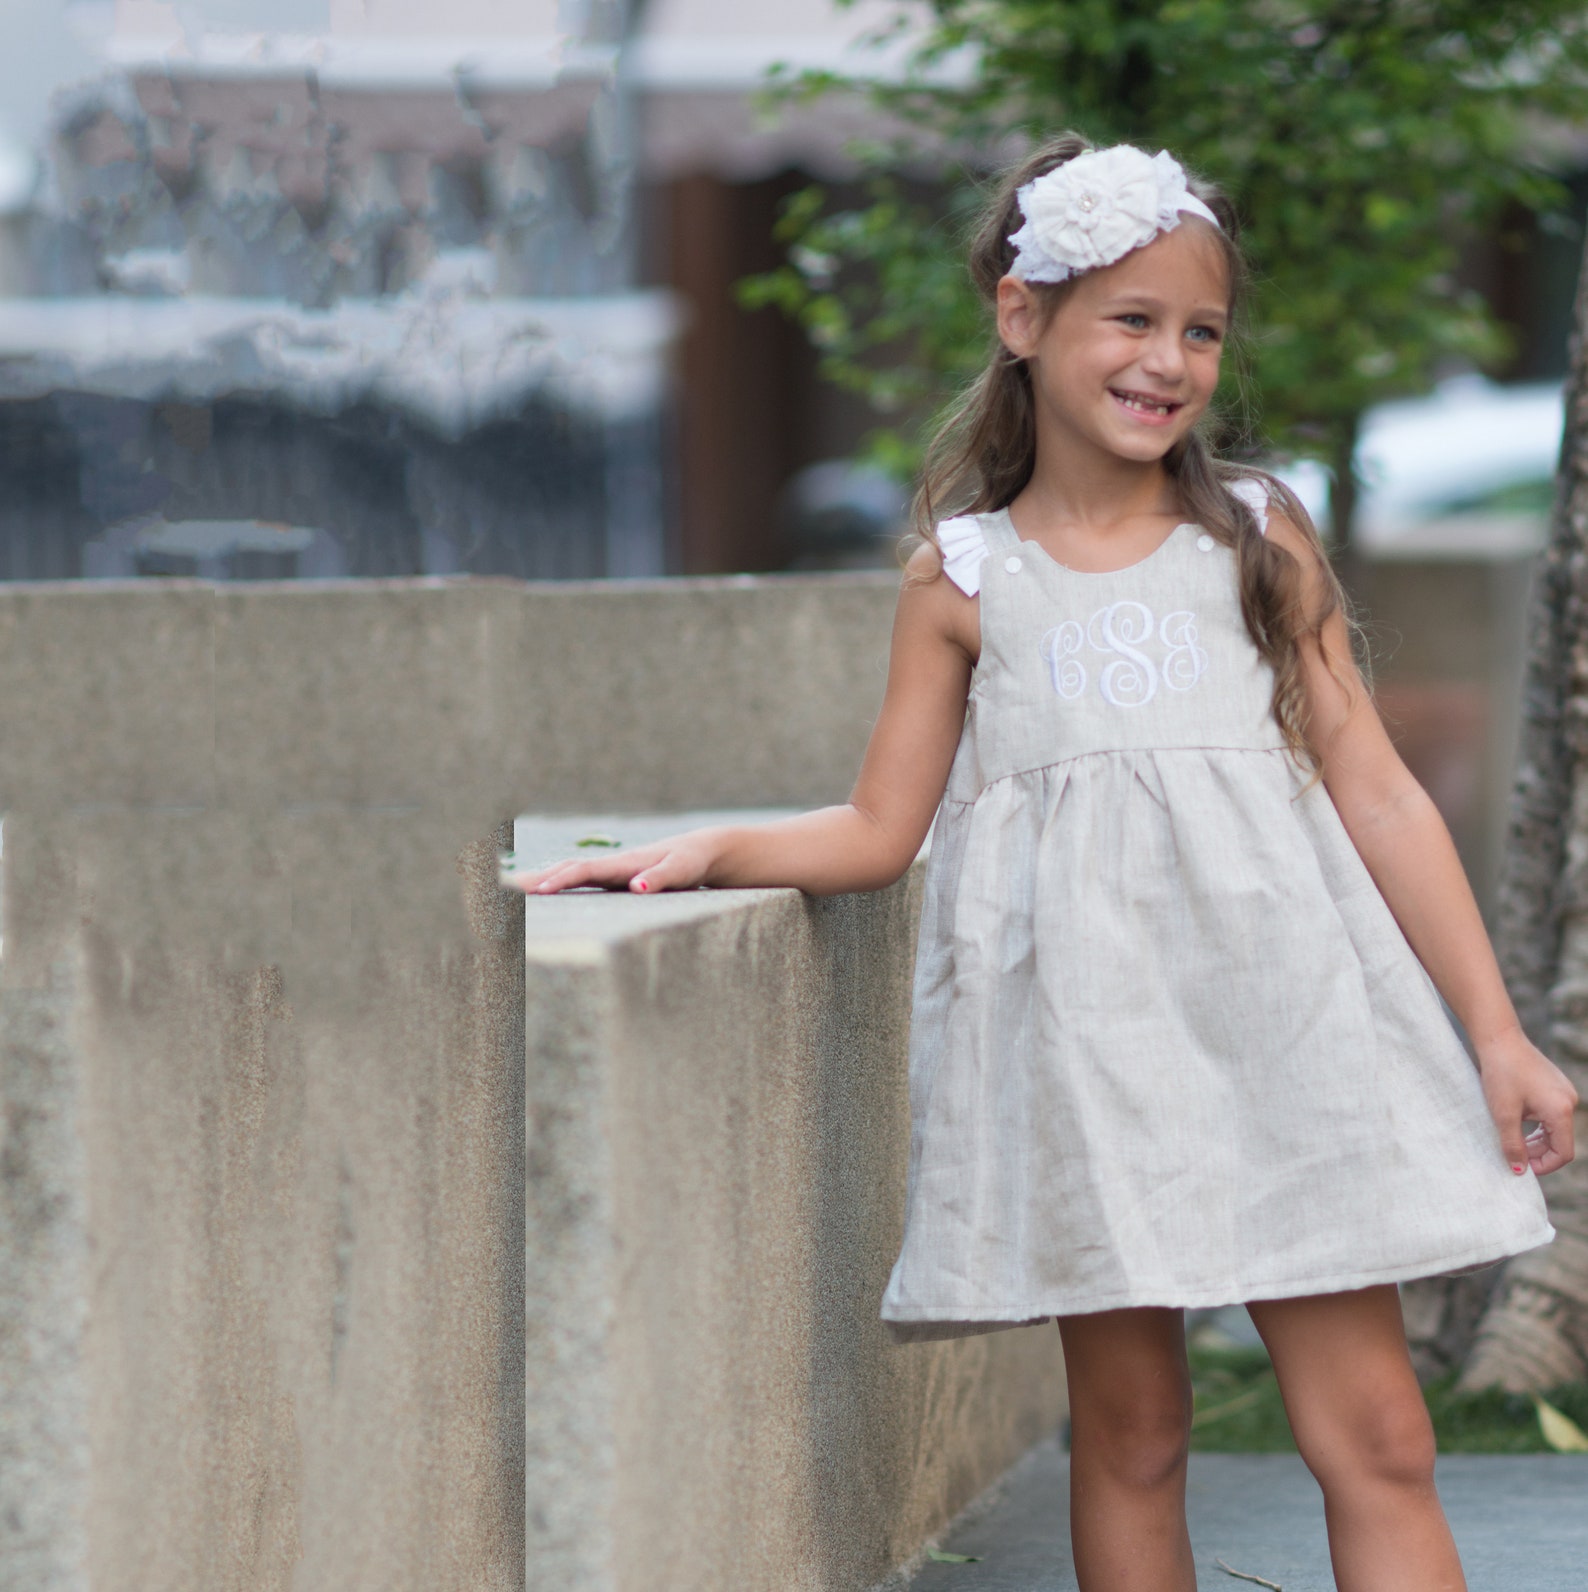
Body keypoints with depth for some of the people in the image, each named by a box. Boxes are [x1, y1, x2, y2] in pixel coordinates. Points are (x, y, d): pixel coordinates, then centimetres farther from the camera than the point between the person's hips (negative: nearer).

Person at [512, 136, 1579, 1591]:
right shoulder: (964, 582, 6)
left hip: (1276, 1017, 0)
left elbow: (1376, 792, 8)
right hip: (1083, 1029, 0)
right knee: (1127, 1432, 5)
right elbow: (880, 829, 9)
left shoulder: (1259, 537, 8)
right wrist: (706, 851, -7)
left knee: (1376, 1438, -5)